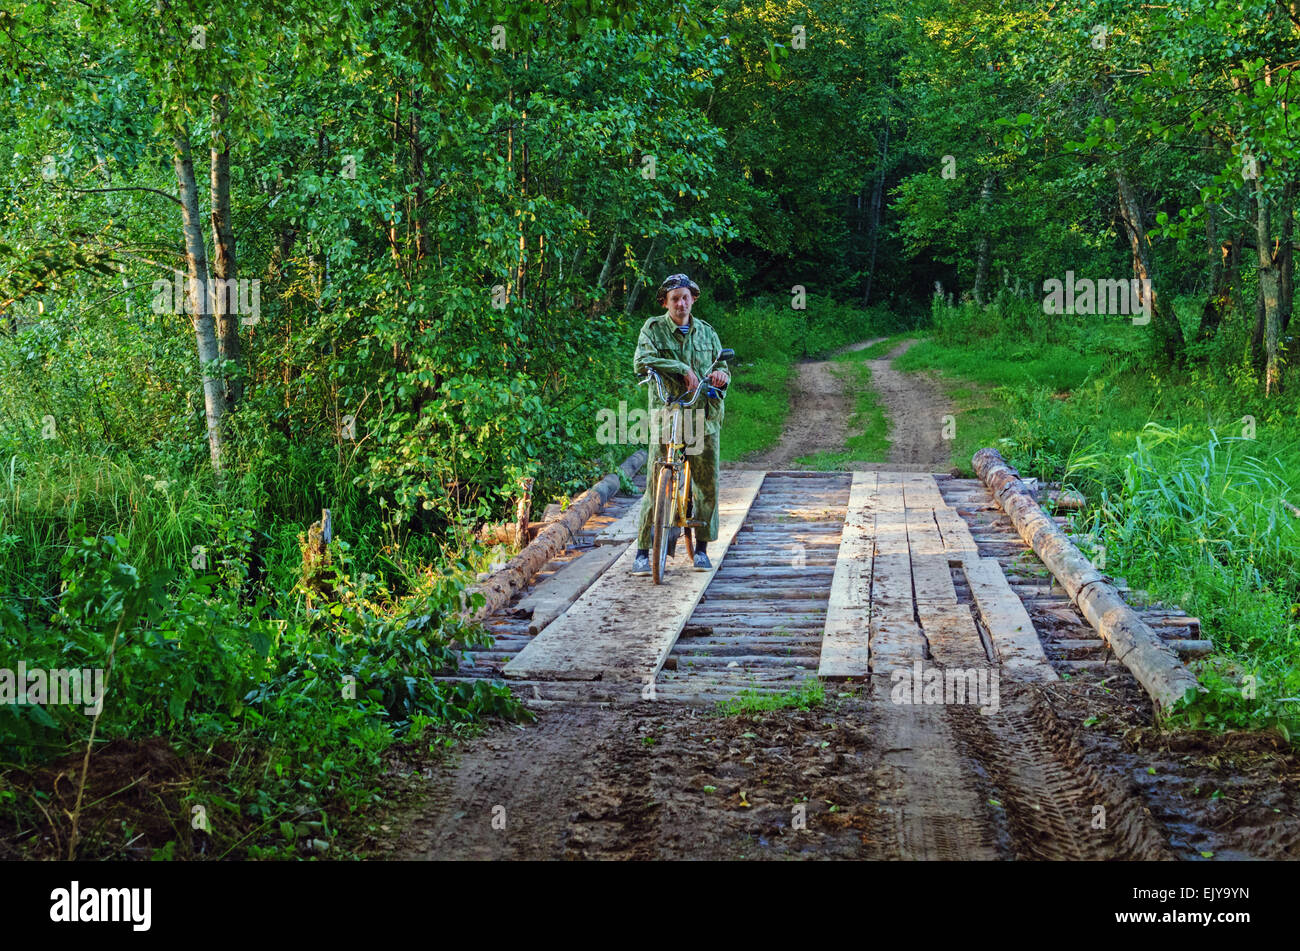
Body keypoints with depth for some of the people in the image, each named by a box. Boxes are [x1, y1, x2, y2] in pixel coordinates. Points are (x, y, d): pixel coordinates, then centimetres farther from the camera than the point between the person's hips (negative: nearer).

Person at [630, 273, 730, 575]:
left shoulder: (706, 332, 15)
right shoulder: (653, 329, 3)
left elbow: (722, 369, 16)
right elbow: (641, 362, -14)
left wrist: (721, 376, -10)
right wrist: (682, 369, -21)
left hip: (704, 416, 3)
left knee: (707, 485, 3)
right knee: (655, 485, -8)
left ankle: (701, 548, 17)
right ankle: (642, 551, -3)